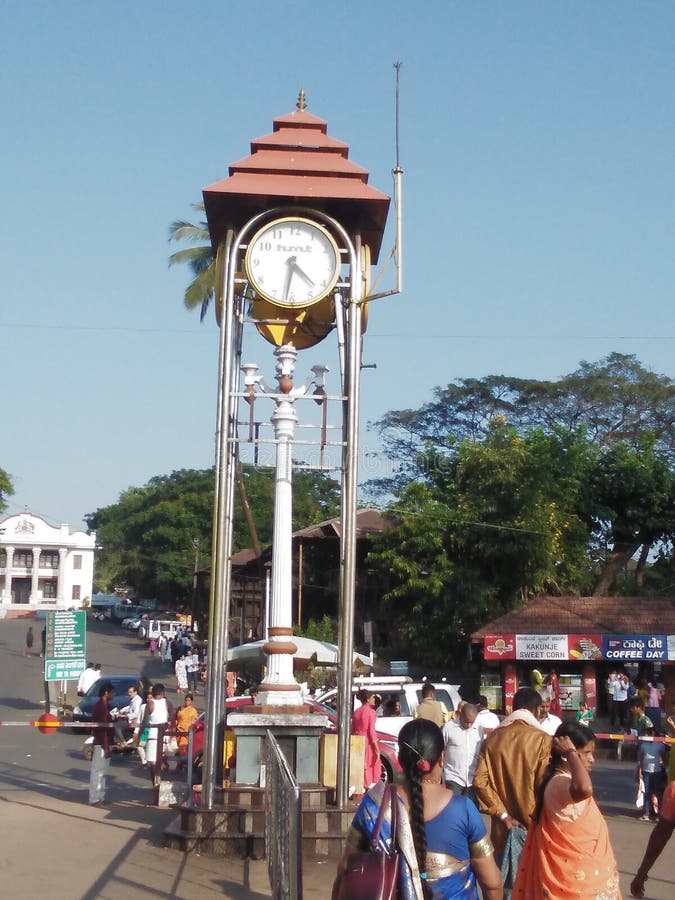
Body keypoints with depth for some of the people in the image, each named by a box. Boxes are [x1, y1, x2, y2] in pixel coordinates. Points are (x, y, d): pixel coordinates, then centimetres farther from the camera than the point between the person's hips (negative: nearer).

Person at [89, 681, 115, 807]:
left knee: (102, 772, 14)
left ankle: (100, 797, 20)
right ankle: (94, 799, 0)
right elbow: (102, 728, -21)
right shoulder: (101, 706, -18)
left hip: (102, 743, 10)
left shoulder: (101, 705, 13)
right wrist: (106, 747, -21)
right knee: (98, 772, -4)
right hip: (101, 744, -10)